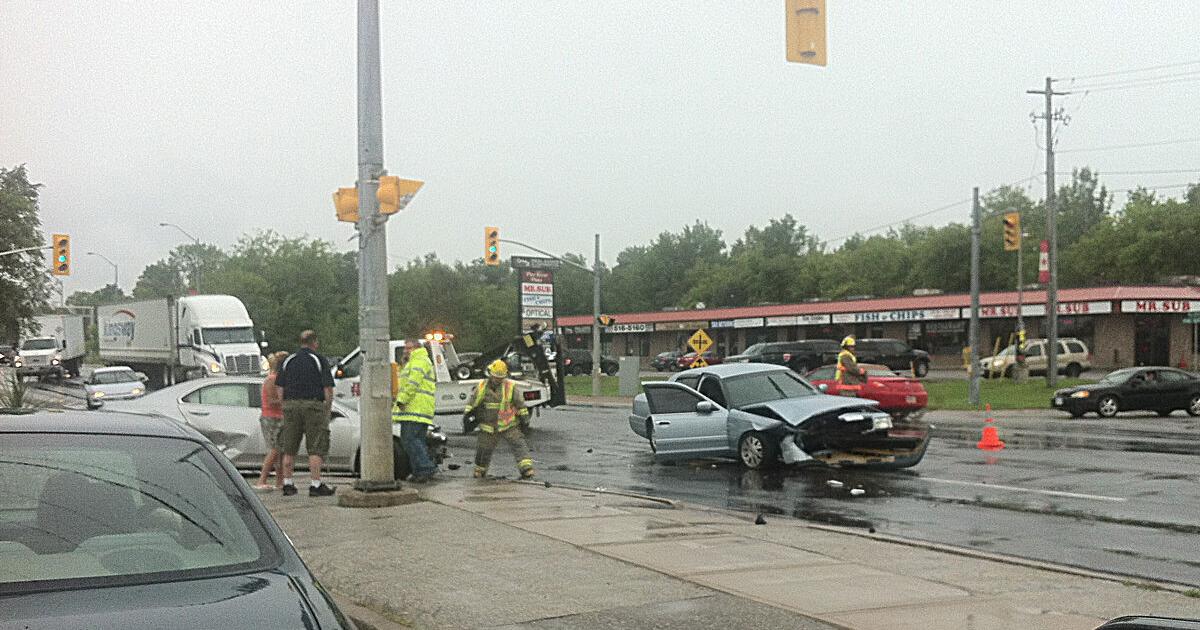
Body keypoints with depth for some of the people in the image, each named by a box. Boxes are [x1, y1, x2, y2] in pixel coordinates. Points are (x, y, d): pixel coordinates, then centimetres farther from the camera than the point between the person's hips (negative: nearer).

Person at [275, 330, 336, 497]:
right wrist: (327, 409, 3)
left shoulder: (288, 361, 11)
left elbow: (280, 388, 8)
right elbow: (328, 389, -5)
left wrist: (284, 408, 13)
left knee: (289, 449, 10)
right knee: (316, 448, -2)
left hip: (291, 404, 4)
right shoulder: (319, 360, 0)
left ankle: (287, 484, 12)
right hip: (314, 404, -4)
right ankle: (316, 485, -6)